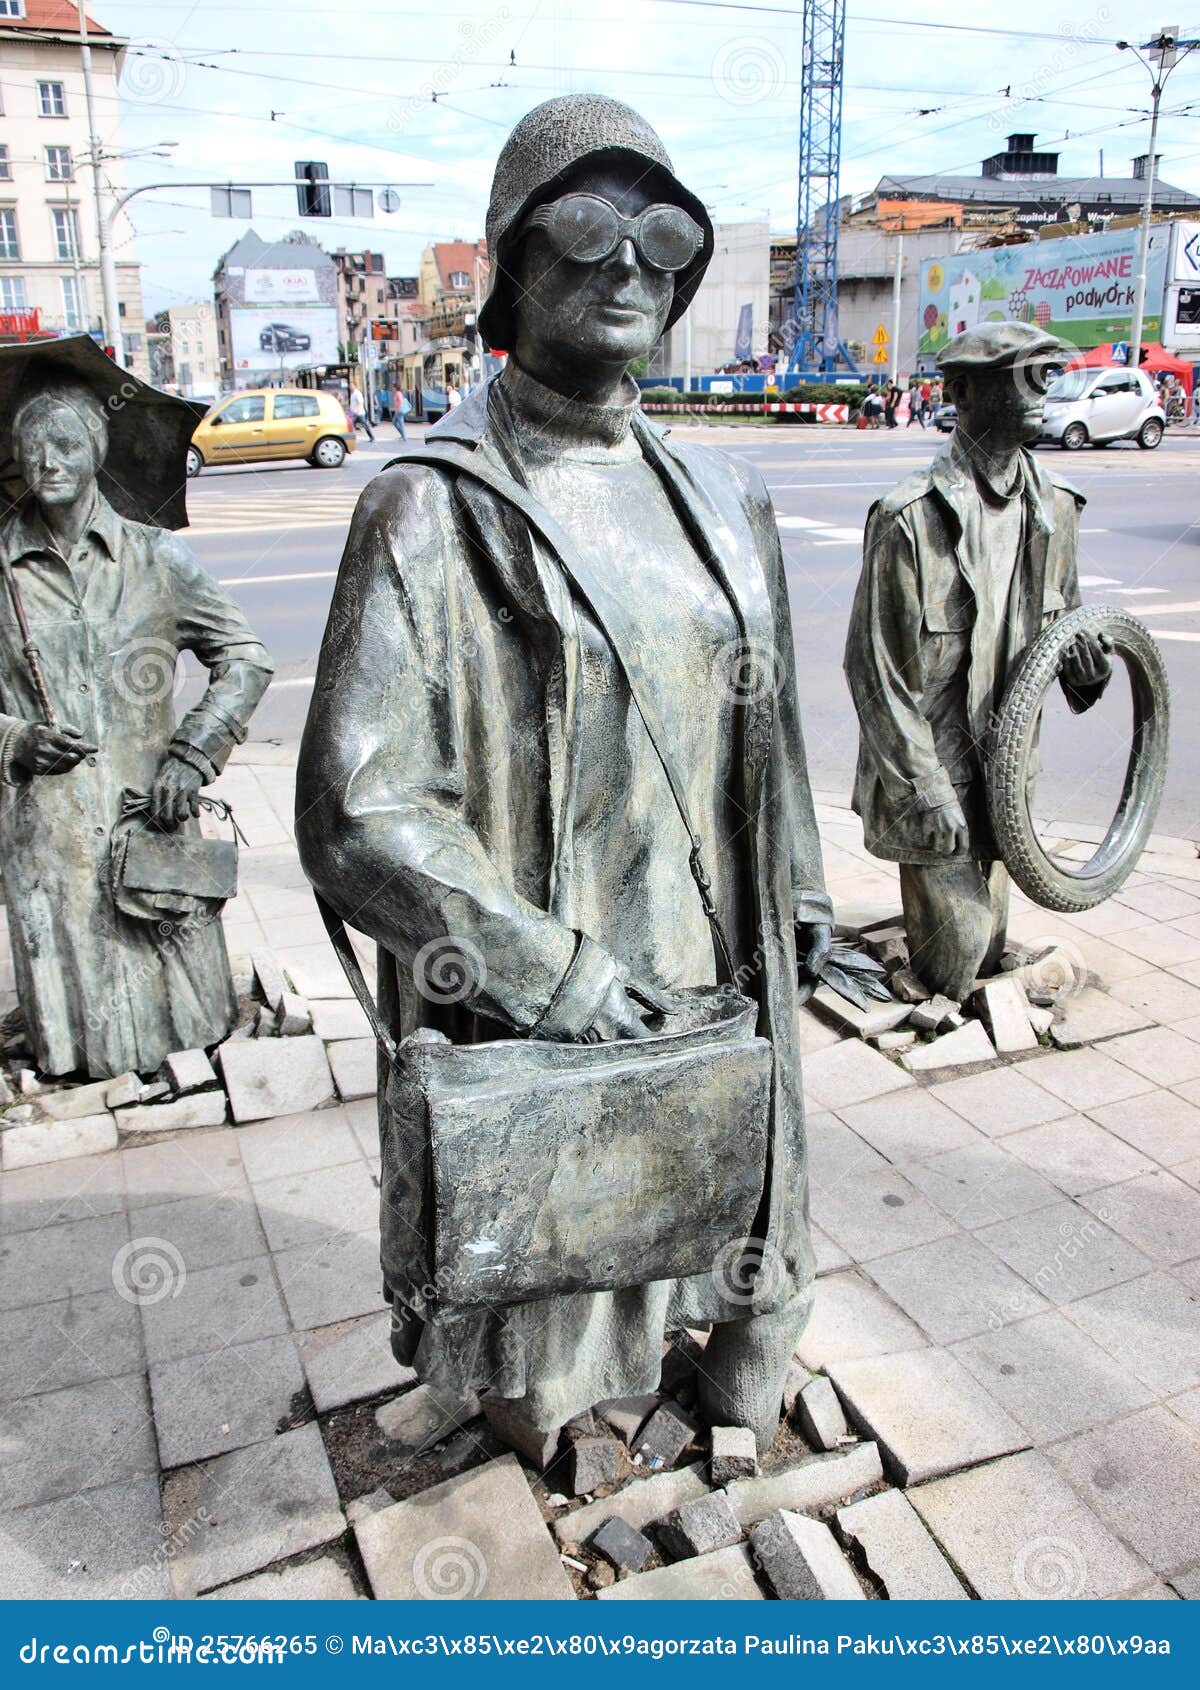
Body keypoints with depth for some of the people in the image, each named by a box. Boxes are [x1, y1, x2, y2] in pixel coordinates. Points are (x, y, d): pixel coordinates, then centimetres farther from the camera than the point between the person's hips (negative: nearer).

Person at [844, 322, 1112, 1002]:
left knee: (989, 948, 18)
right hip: (930, 769, -6)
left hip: (1005, 769, 7)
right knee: (953, 947, -2)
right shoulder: (911, 517, -18)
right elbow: (875, 667, -16)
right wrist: (927, 791, -18)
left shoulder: (1056, 506, 3)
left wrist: (1087, 662, -8)